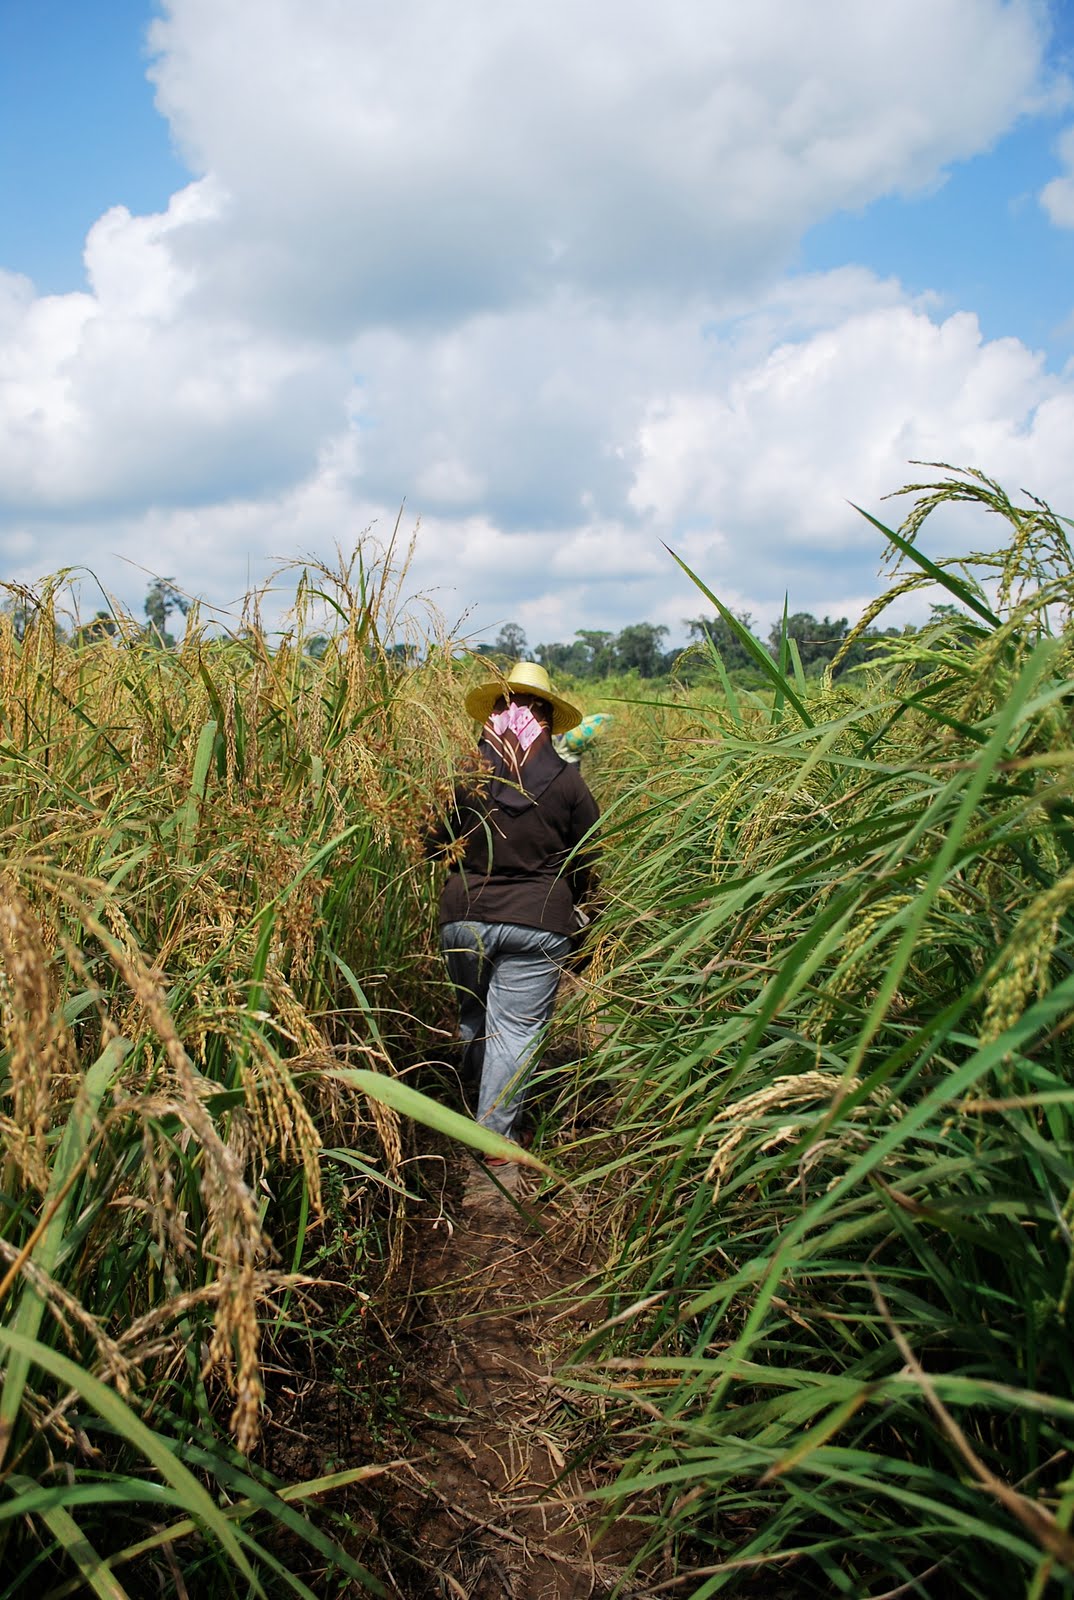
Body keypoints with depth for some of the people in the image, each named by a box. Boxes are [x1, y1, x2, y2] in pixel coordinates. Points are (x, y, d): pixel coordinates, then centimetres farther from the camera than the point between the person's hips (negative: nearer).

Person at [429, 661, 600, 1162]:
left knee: (472, 1017, 22)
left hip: (462, 916, 2)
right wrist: (561, 908, 21)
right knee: (517, 1029, 6)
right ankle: (495, 1134, 12)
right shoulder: (568, 783, -3)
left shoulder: (463, 776, -3)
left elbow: (439, 846, 4)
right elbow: (585, 863, 4)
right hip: (539, 923, -2)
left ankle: (473, 1111, 40)